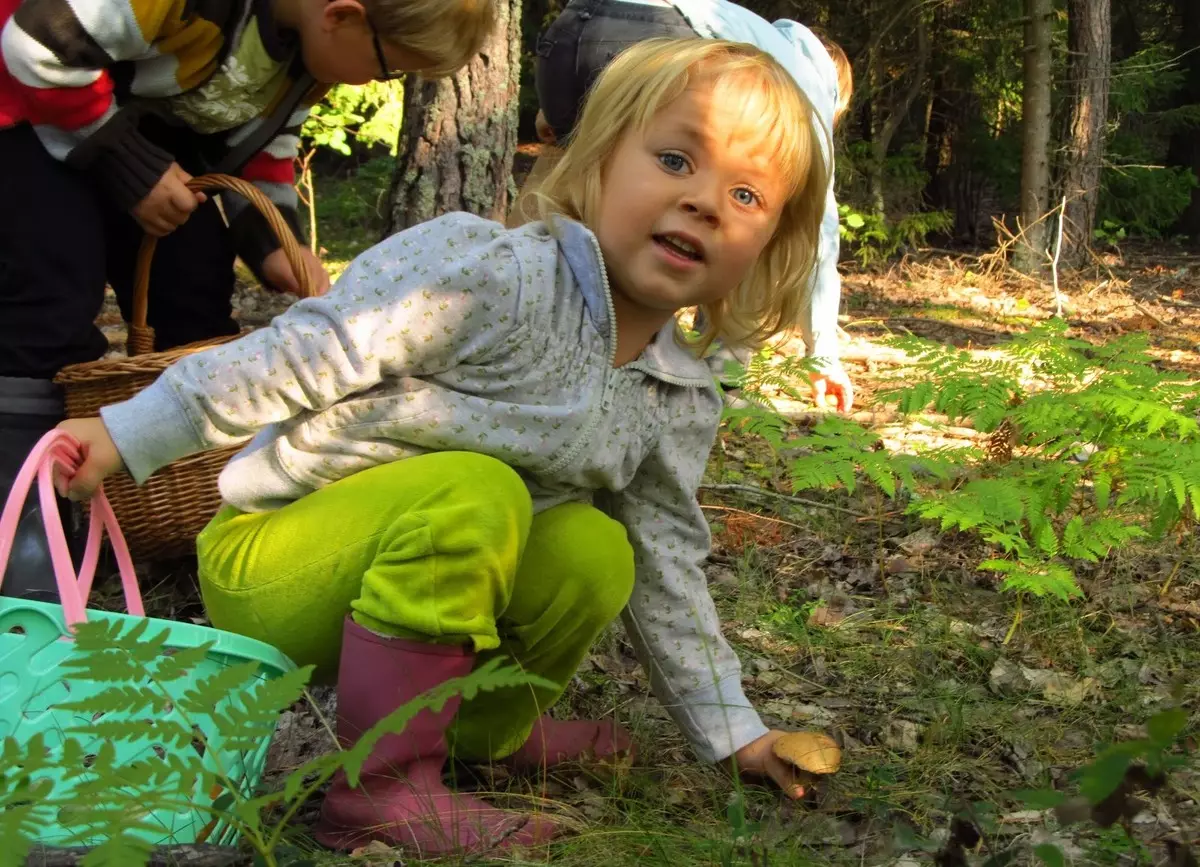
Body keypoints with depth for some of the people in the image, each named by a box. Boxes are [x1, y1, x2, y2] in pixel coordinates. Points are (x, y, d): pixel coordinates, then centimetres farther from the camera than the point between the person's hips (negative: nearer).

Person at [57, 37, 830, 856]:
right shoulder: (492, 274, -22)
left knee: (593, 550, -16)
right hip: (263, 572, -6)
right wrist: (127, 434, -16)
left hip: (396, 583, 7)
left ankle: (491, 726, 9)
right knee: (474, 493, -32)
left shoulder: (684, 403, 1)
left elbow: (667, 567, 12)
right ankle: (381, 783, -24)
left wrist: (728, 726, 13)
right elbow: (303, 356, -19)